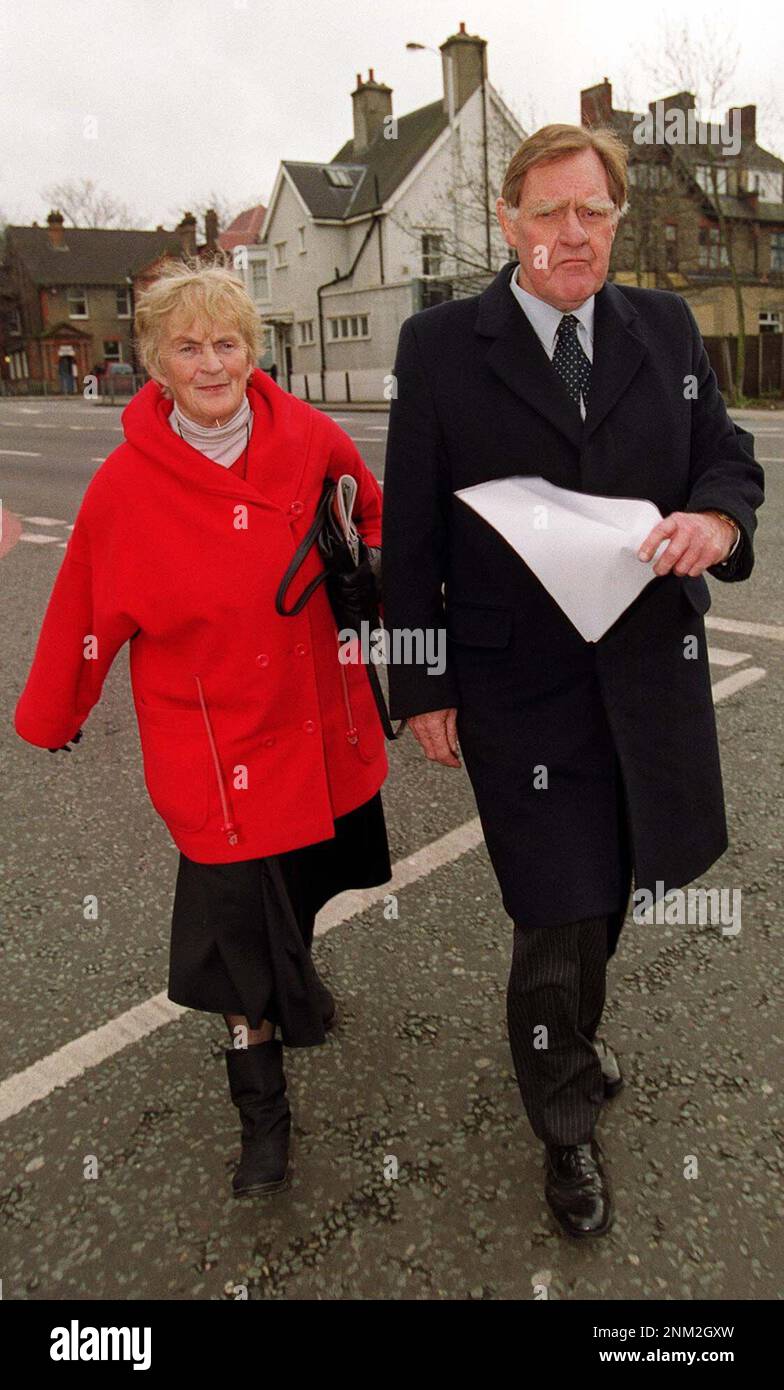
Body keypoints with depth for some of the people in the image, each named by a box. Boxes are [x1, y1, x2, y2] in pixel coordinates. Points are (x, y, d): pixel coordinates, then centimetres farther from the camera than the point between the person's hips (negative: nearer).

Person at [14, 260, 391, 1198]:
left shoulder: (310, 440, -7)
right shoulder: (126, 484, -13)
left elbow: (373, 516, 12)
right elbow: (85, 615, -3)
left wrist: (374, 567, -7)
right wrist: (48, 719, 8)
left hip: (321, 725, 4)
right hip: (214, 743, -3)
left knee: (306, 878, 24)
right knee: (241, 932, 5)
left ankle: (294, 978, 60)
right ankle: (261, 1114, 28)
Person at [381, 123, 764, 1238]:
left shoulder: (665, 327, 7)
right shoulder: (442, 345, -3)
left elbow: (728, 455, 12)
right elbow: (410, 531, -3)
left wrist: (717, 518, -13)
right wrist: (421, 685, -5)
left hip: (652, 669, 4)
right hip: (517, 681, -3)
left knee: (613, 879, 19)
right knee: (558, 914, 3)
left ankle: (577, 1020, 52)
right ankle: (568, 1132, 30)